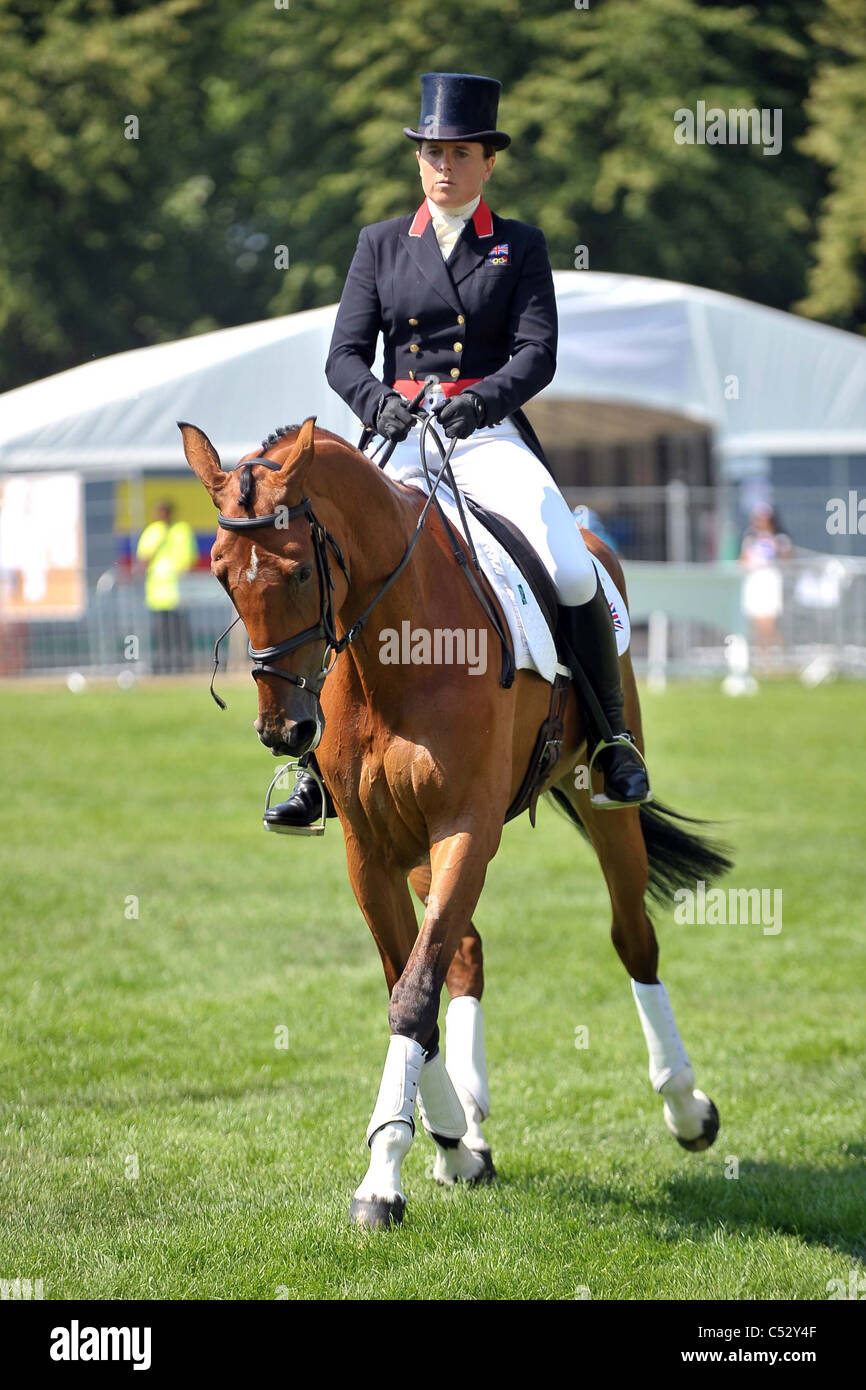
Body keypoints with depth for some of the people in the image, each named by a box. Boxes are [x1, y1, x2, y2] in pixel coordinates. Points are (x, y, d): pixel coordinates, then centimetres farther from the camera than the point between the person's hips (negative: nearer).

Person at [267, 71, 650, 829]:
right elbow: (345, 353, 6)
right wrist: (378, 401, -16)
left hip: (491, 436, -2)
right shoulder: (381, 244, 12)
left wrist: (486, 397, -23)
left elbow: (537, 353, -3)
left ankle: (614, 740, -5)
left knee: (575, 575, -23)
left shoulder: (520, 246, 8)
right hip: (400, 440, 2)